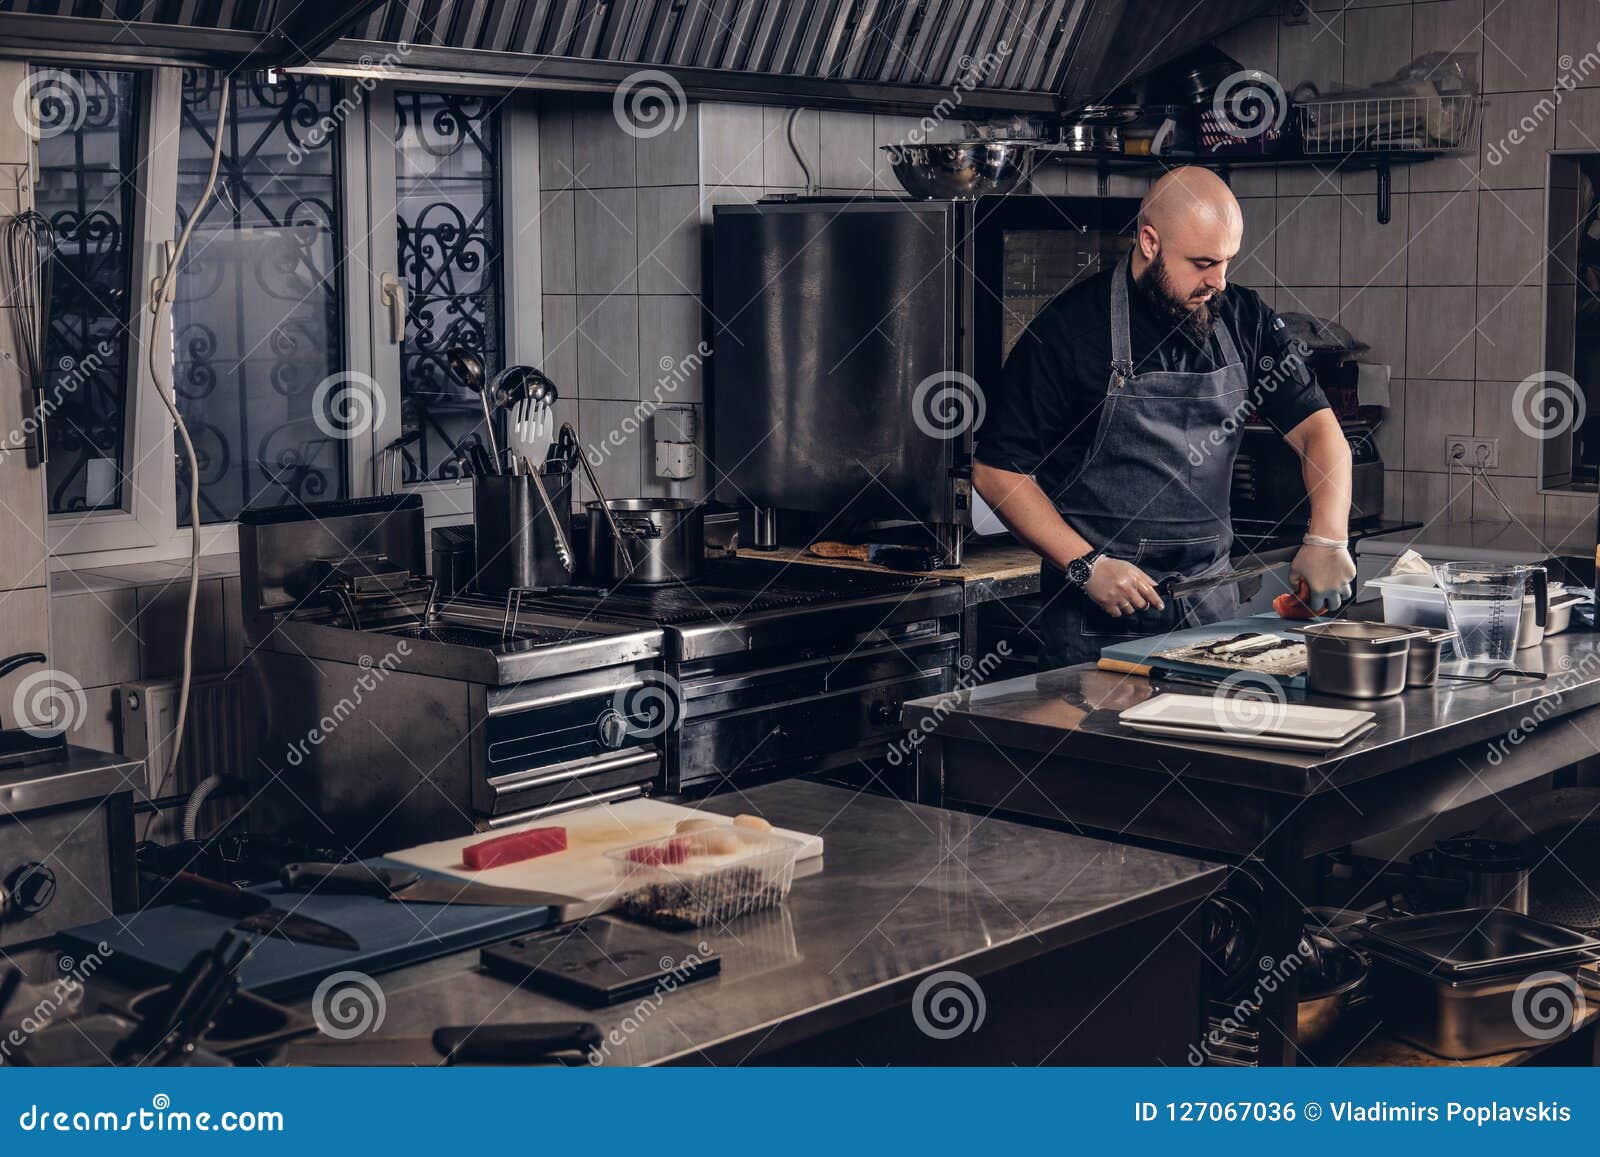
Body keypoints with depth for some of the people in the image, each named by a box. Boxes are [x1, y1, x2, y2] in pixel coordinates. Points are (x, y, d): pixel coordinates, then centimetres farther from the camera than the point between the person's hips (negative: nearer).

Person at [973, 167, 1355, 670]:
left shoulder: (1243, 319, 3)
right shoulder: (1069, 327, -11)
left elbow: (1319, 430, 2)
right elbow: (996, 471, -8)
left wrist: (1328, 539, -16)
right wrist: (1087, 567, -16)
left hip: (1211, 605, 4)